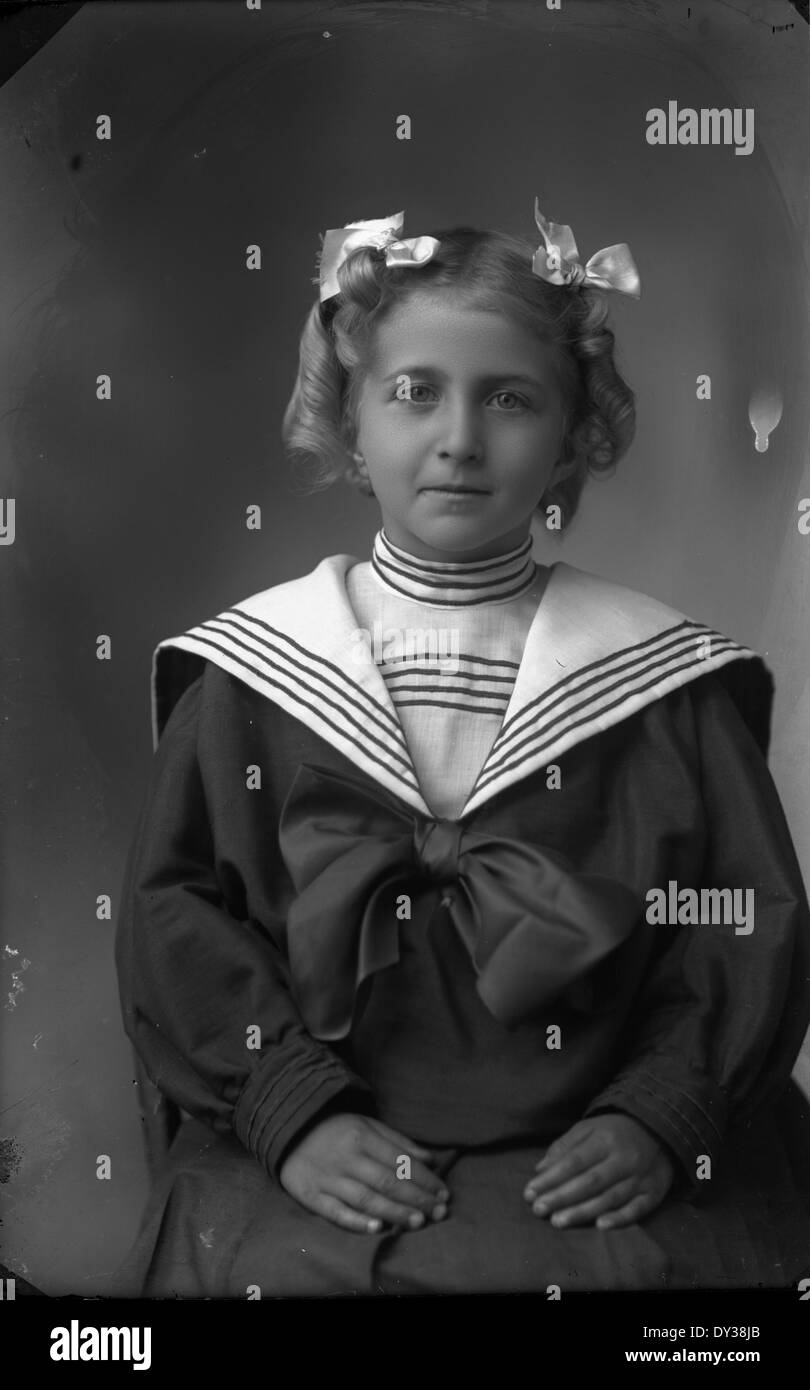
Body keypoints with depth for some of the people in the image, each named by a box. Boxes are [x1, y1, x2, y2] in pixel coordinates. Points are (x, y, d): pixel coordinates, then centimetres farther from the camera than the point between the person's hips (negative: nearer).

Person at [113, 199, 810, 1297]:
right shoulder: (251, 669, 2)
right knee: (274, 1265, -23)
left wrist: (659, 1118, -9)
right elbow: (172, 910, -1)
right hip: (324, 1162, 0)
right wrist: (294, 1112, -10)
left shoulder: (662, 674, 2)